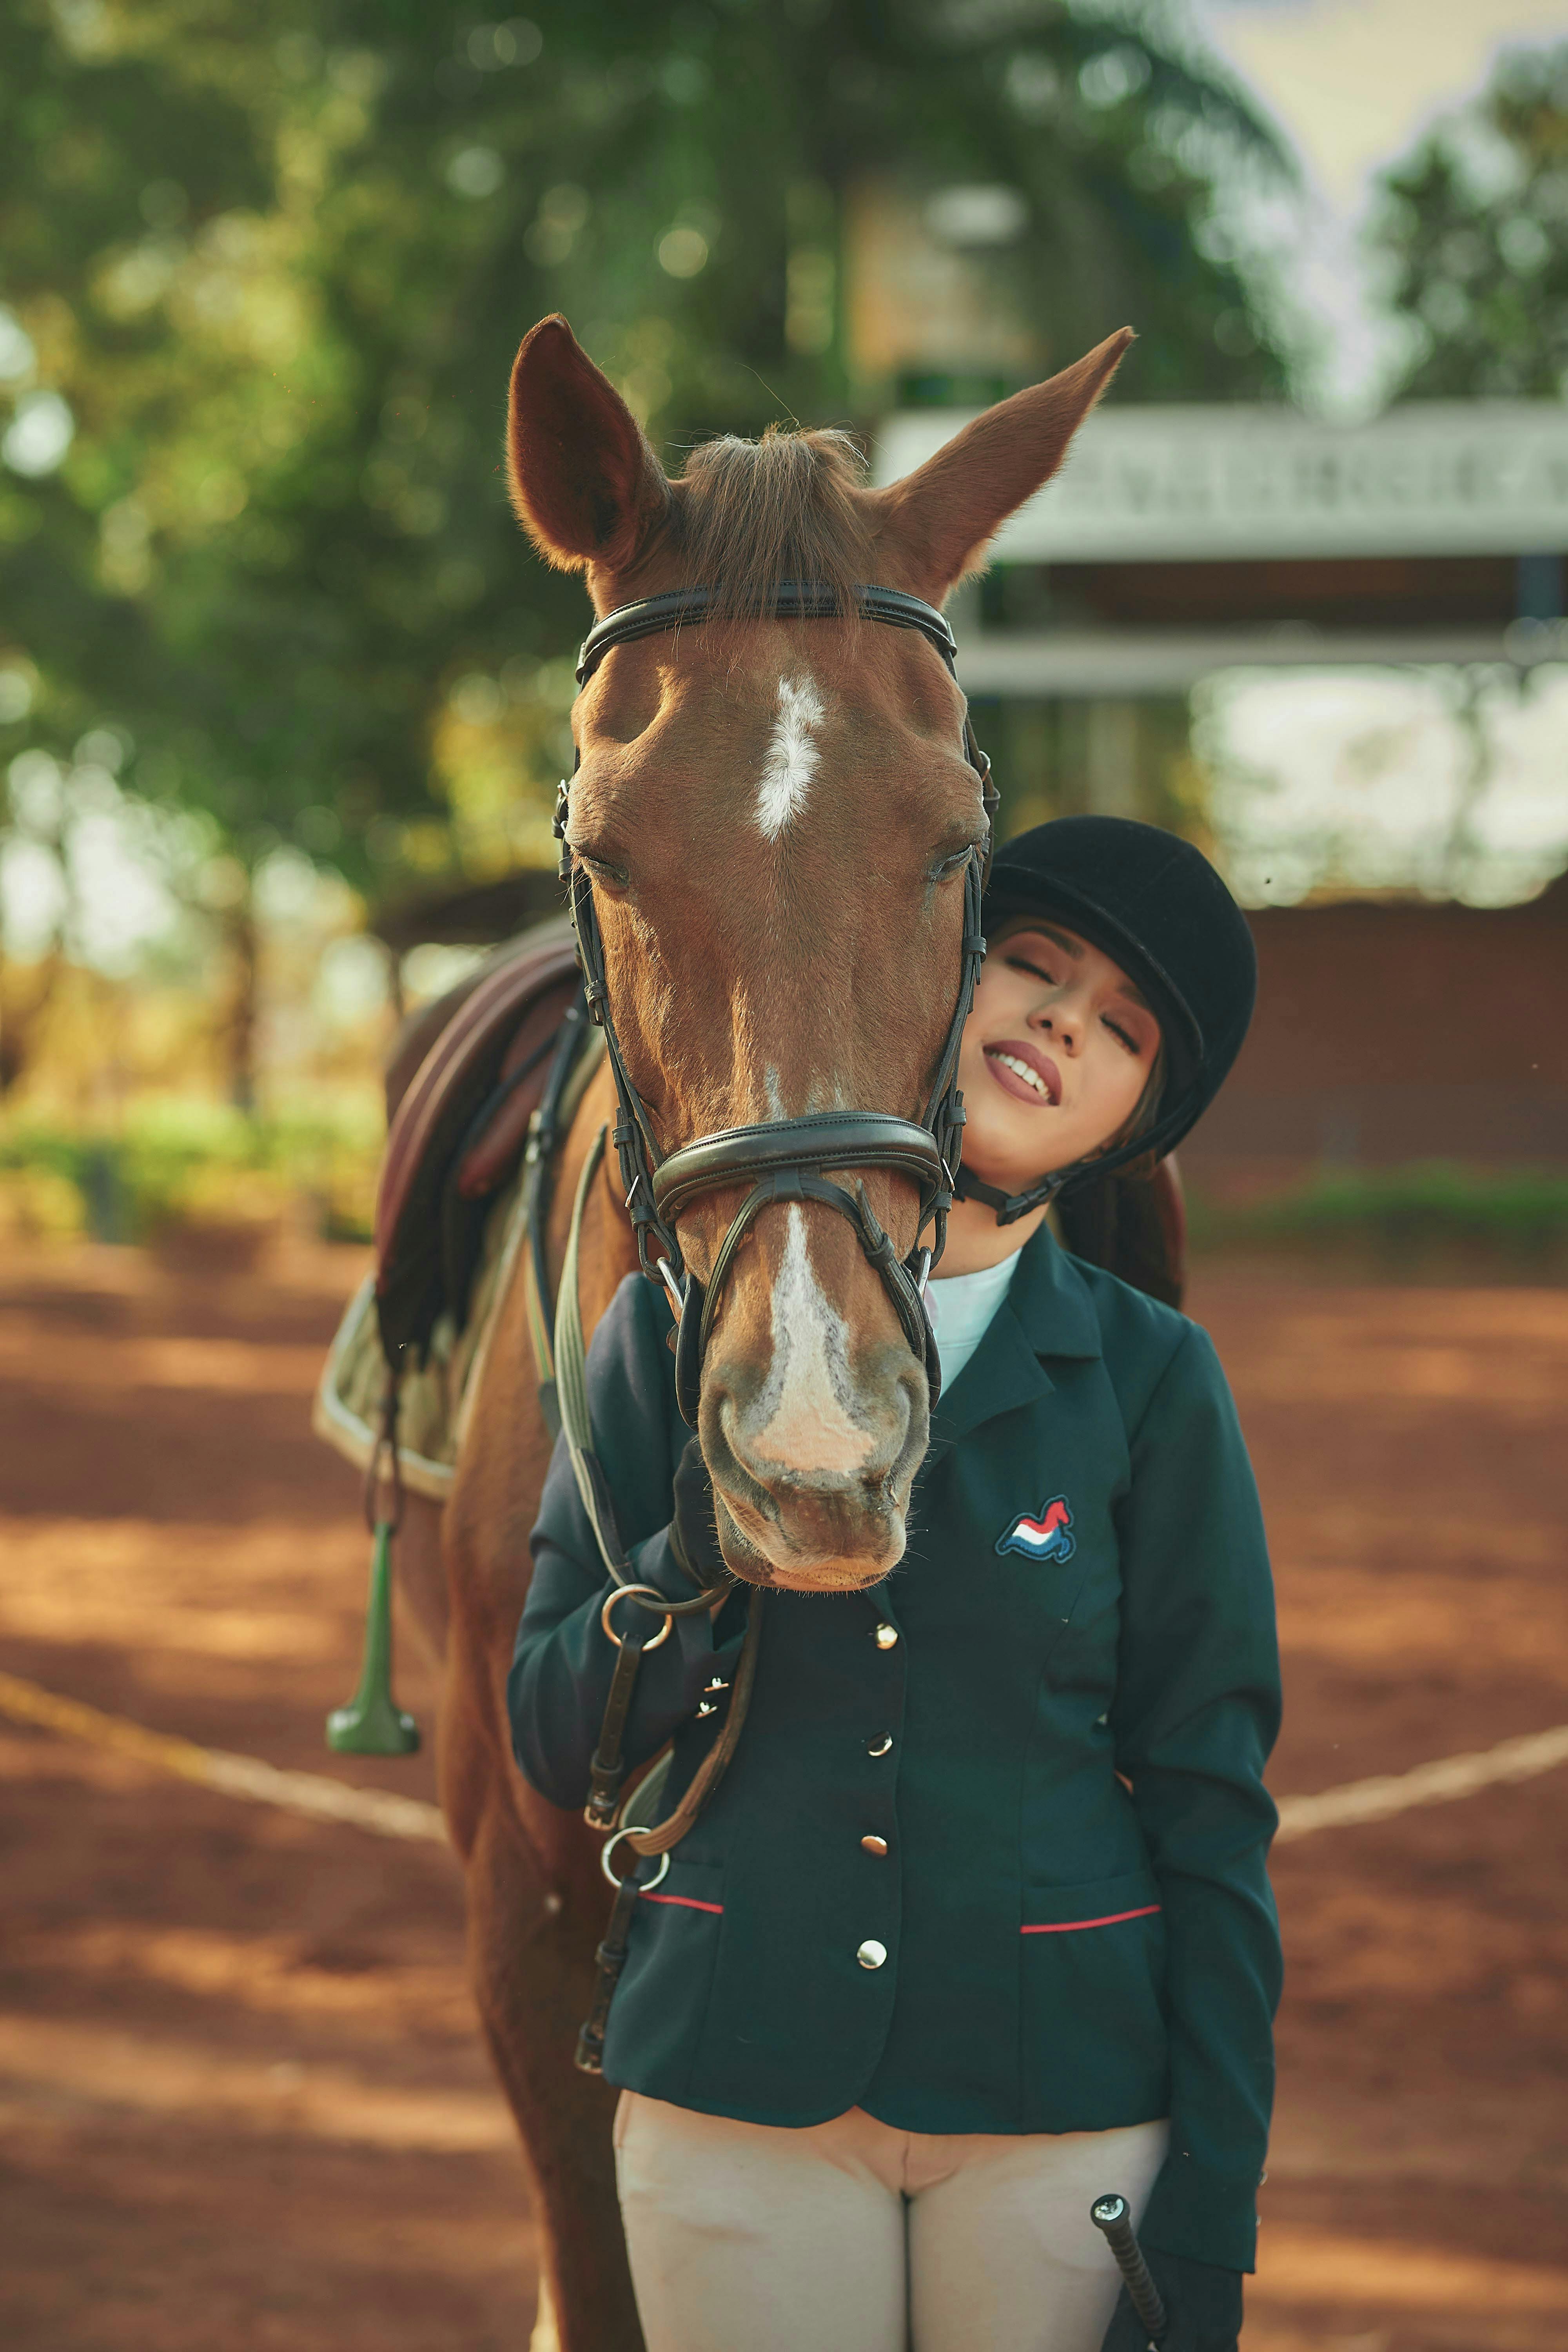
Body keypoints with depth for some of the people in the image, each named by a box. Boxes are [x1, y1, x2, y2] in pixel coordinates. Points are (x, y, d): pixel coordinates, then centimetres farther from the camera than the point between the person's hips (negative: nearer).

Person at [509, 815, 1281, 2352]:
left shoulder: (1149, 1381, -2)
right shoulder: (678, 1329, 1)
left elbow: (1209, 1804, -1)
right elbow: (556, 1737, 2)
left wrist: (1211, 2215, -5)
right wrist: (697, 1568, -18)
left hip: (1061, 2108, -1)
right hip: (734, 2098, 1)